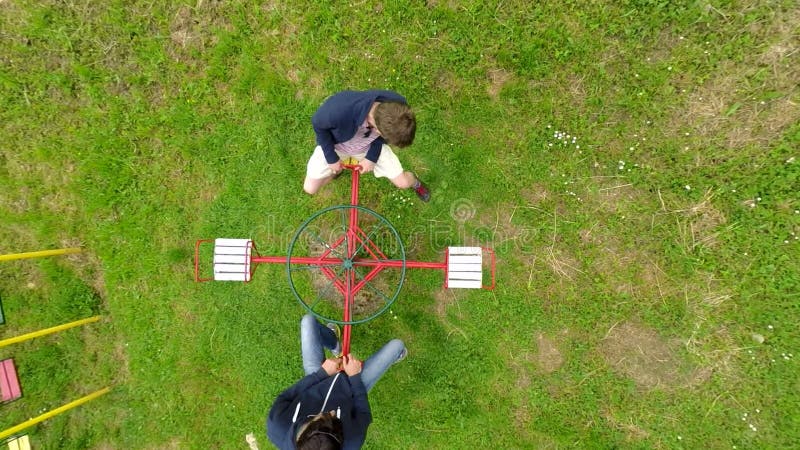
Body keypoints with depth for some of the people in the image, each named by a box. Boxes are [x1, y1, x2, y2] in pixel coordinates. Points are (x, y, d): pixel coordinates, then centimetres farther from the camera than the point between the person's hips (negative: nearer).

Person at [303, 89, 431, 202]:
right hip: (335, 143, -1)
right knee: (310, 189, 0)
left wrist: (372, 157, -14)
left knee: (403, 183, 1)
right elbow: (318, 124, -22)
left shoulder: (397, 105, -35)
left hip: (370, 146, 2)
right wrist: (332, 158, -15)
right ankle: (337, 169, 31)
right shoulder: (339, 109, -46)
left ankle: (415, 183, 40)